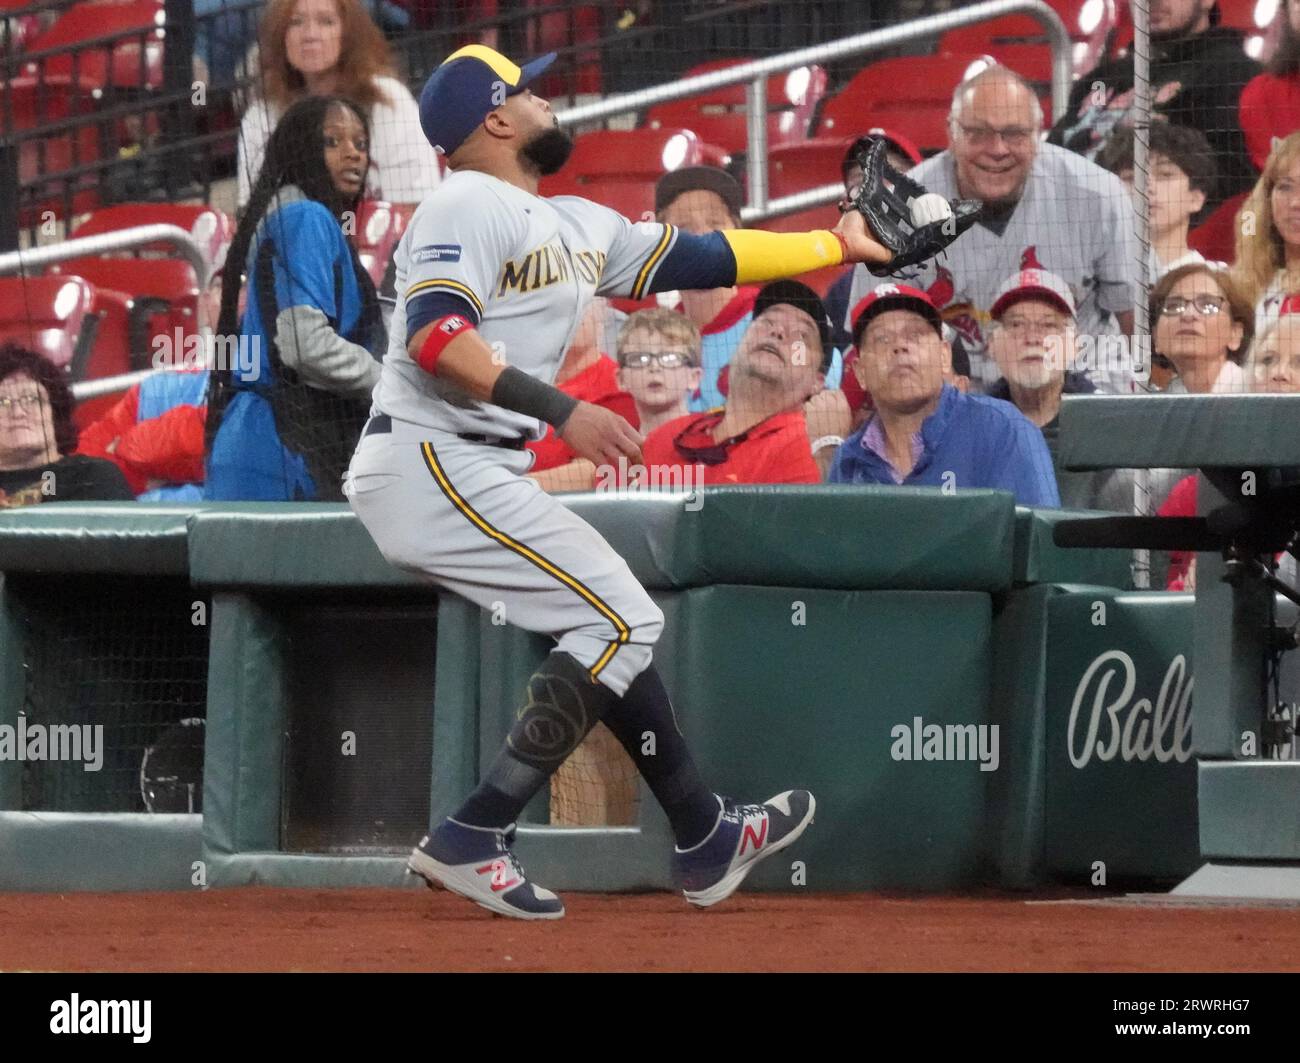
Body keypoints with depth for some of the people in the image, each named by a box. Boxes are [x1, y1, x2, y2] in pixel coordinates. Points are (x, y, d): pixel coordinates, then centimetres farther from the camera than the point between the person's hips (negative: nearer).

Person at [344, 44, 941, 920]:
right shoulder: (469, 207, -10)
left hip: (473, 475, 10)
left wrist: (836, 245, 30)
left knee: (616, 625, 17)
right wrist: (561, 410, -31)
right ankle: (472, 840, -15)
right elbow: (435, 336, -24)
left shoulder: (579, 229, 18)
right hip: (432, 464, -10)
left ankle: (707, 840, 26)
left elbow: (698, 258, 26)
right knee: (621, 621, -11)